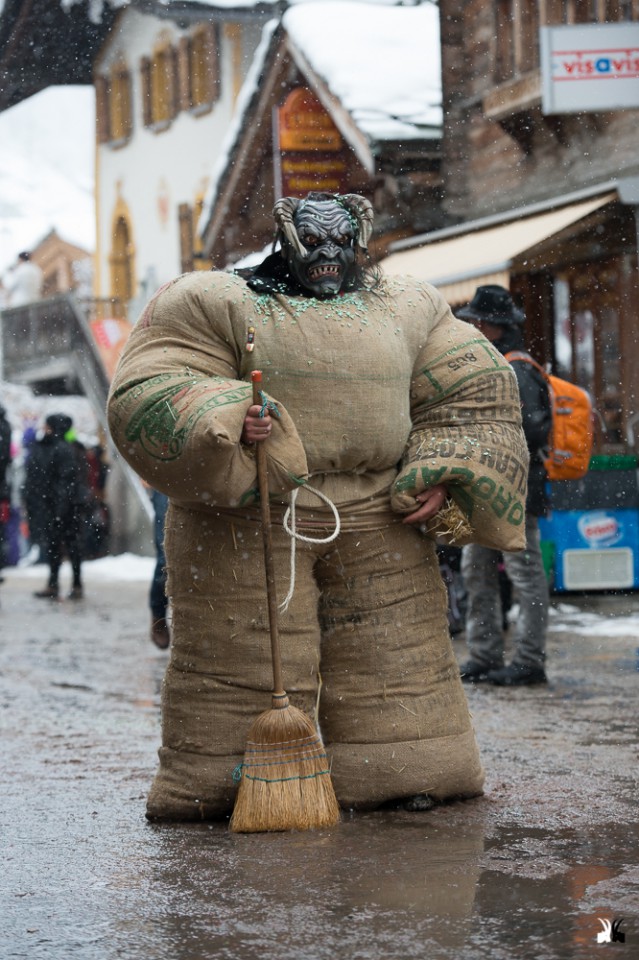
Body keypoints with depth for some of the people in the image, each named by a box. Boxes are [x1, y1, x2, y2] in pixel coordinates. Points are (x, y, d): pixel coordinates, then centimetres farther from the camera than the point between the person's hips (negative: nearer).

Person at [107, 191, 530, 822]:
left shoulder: (407, 309, 18)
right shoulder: (216, 304, 5)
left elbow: (471, 392, 17)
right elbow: (147, 395, -5)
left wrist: (441, 478, 2)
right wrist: (225, 421, -23)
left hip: (378, 521, 4)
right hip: (251, 516, -3)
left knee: (397, 664, 4)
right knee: (242, 669, -6)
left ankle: (406, 776, 14)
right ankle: (225, 784, 5)